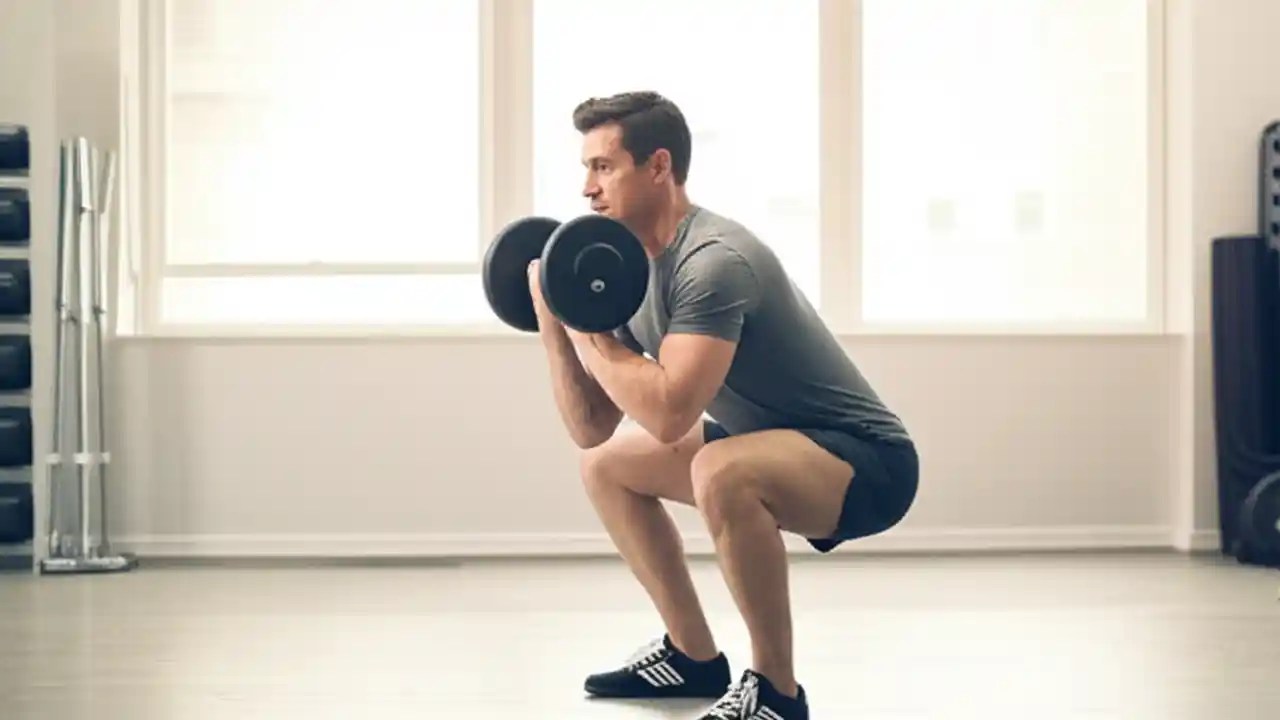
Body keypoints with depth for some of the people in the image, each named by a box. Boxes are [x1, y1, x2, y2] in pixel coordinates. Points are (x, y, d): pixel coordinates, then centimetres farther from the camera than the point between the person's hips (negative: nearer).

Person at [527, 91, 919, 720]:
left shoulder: (713, 261, -26)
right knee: (606, 466, 16)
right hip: (773, 444, 10)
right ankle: (694, 655, 21)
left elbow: (668, 415, -36)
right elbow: (591, 429, 4)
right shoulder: (632, 270, 3)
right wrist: (554, 326, -8)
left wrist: (587, 328, -23)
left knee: (721, 472, -39)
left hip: (866, 458, -10)